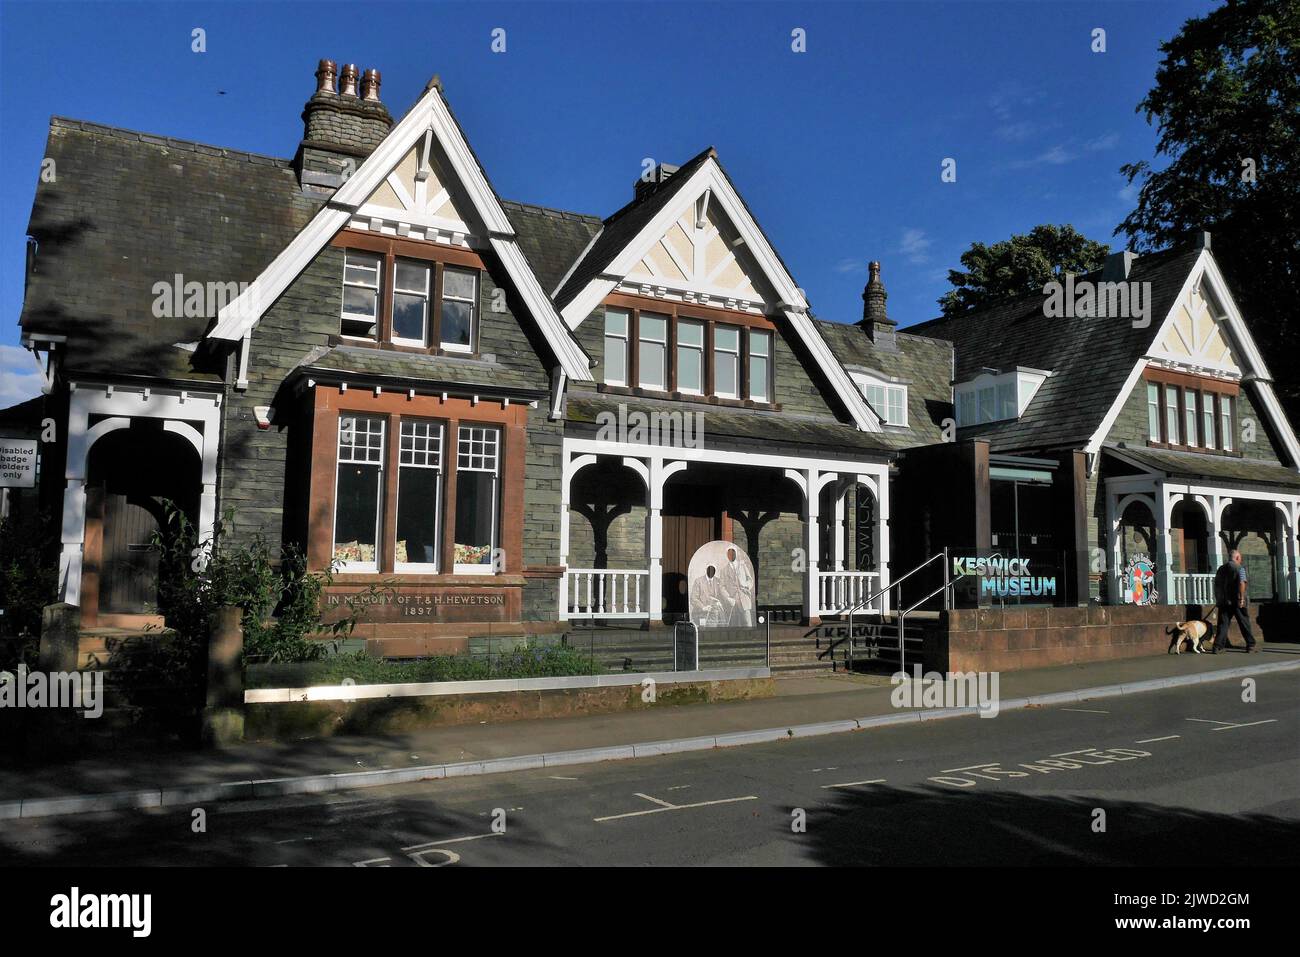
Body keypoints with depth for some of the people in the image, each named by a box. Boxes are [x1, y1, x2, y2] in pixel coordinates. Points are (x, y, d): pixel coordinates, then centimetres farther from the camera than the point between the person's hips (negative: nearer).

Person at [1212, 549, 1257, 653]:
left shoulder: (1221, 568, 13)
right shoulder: (1239, 568, -3)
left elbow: (1216, 585, 15)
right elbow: (1241, 583, -17)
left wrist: (1217, 599, 21)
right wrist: (1242, 598, -17)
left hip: (1224, 601, 4)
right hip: (1236, 601, -4)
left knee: (1222, 624, 2)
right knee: (1244, 623, 9)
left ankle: (1217, 646, -8)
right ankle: (1250, 645, 16)